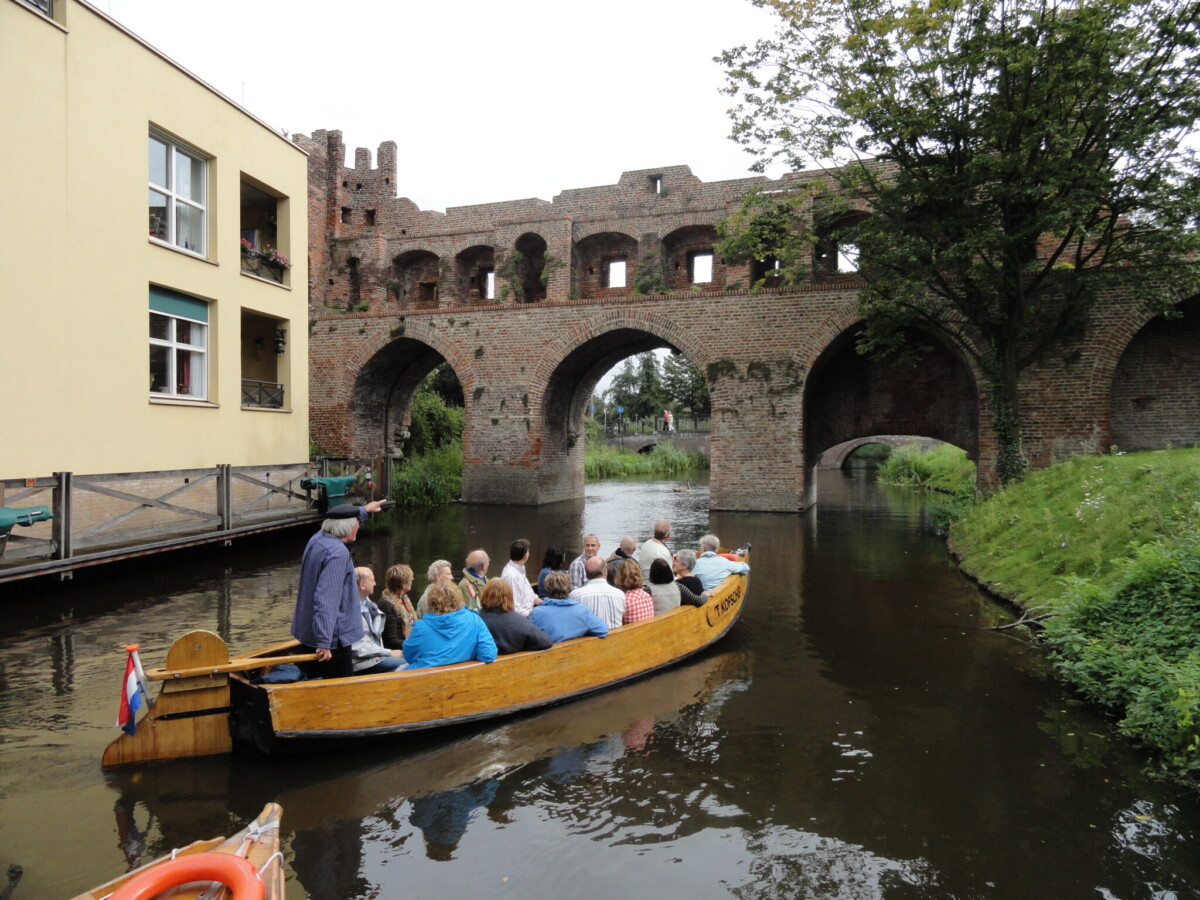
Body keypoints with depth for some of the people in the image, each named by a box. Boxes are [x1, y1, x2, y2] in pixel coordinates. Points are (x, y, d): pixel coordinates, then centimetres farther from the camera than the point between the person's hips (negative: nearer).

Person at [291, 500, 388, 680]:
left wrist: (365, 510, 46)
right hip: (332, 639, -10)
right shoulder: (337, 554, -24)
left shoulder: (317, 539, 6)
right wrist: (324, 643, -30)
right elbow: (326, 601, -29)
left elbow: (344, 523, 29)